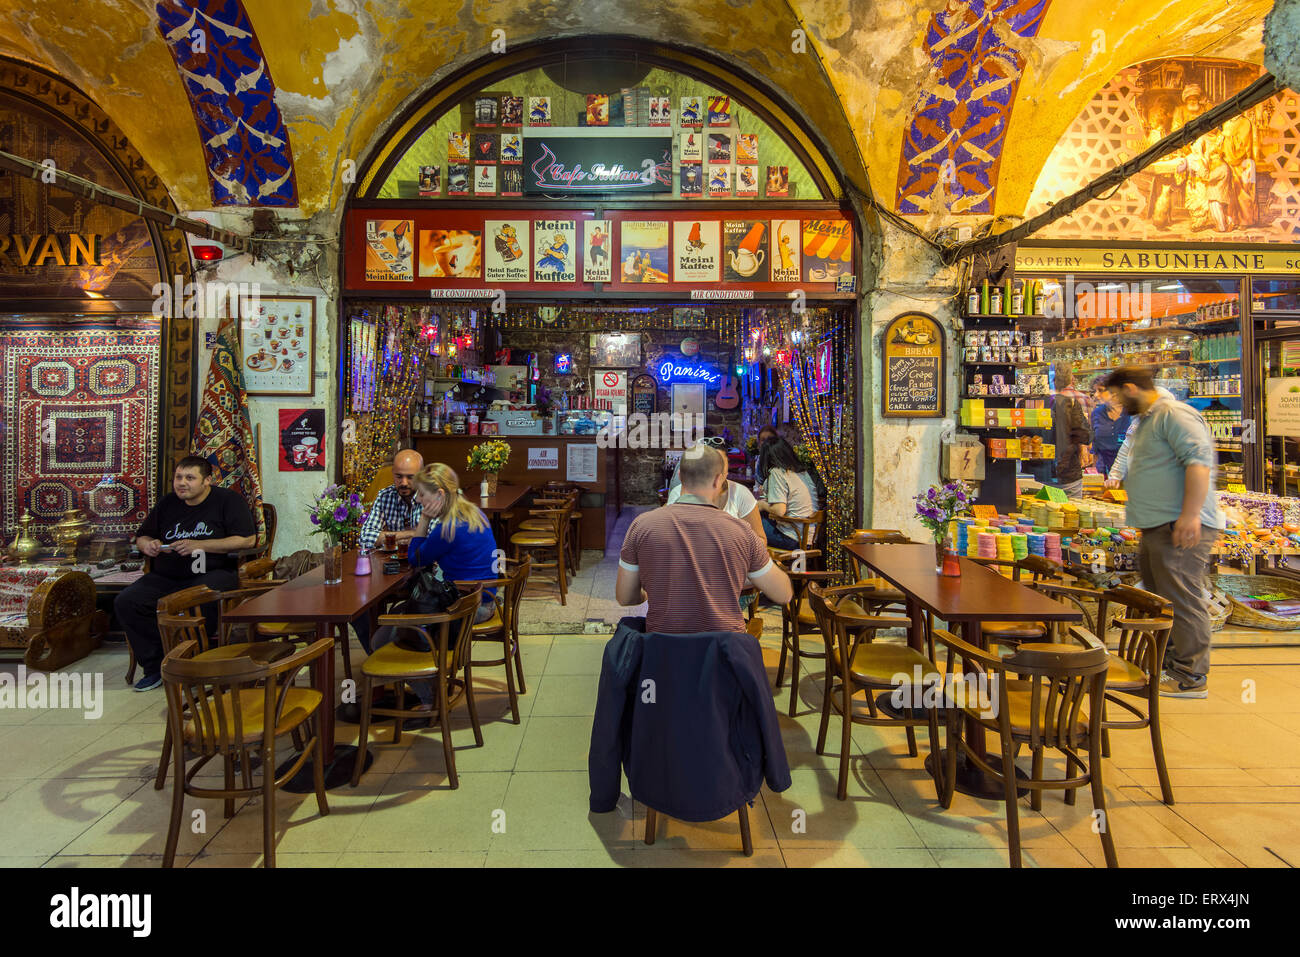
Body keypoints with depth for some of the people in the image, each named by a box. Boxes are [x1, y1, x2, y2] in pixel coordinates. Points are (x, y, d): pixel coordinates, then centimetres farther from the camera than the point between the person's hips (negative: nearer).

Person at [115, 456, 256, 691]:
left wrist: (199, 545, -14)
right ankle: (154, 666, -4)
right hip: (165, 577, 6)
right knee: (125, 603, -16)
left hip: (213, 572, -6)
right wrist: (147, 545, 3)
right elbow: (141, 537, 29)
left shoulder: (228, 500, 1)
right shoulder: (167, 503, 19)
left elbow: (247, 540, -10)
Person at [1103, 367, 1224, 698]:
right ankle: (1169, 663, 29)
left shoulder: (1174, 414, -12)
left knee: (1182, 599, -8)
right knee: (1161, 600, 18)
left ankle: (1190, 677, -1)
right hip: (1156, 528, 11)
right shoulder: (1146, 421, 21)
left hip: (1181, 527, -11)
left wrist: (1190, 514, -29)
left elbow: (1199, 460, -23)